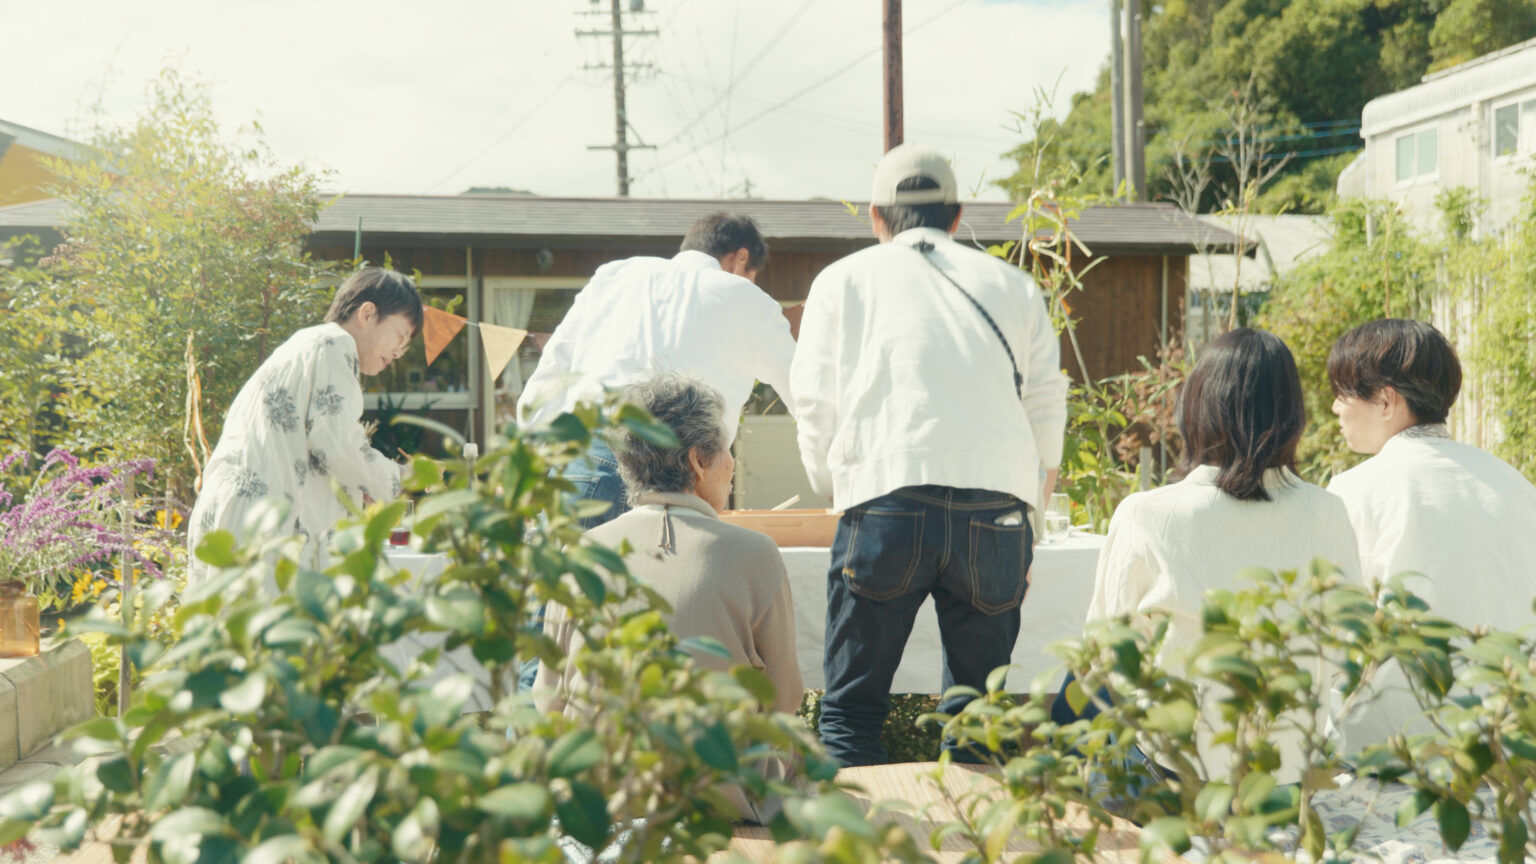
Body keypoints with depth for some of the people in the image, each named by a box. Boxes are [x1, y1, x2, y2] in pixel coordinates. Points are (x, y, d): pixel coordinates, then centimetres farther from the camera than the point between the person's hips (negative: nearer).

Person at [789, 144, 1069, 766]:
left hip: (885, 497, -2)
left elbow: (815, 402, 11)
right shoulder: (1011, 284, 21)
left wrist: (832, 486, 26)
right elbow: (1045, 405, 18)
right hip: (996, 506, 2)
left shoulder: (844, 279, 16)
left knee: (851, 710, 6)